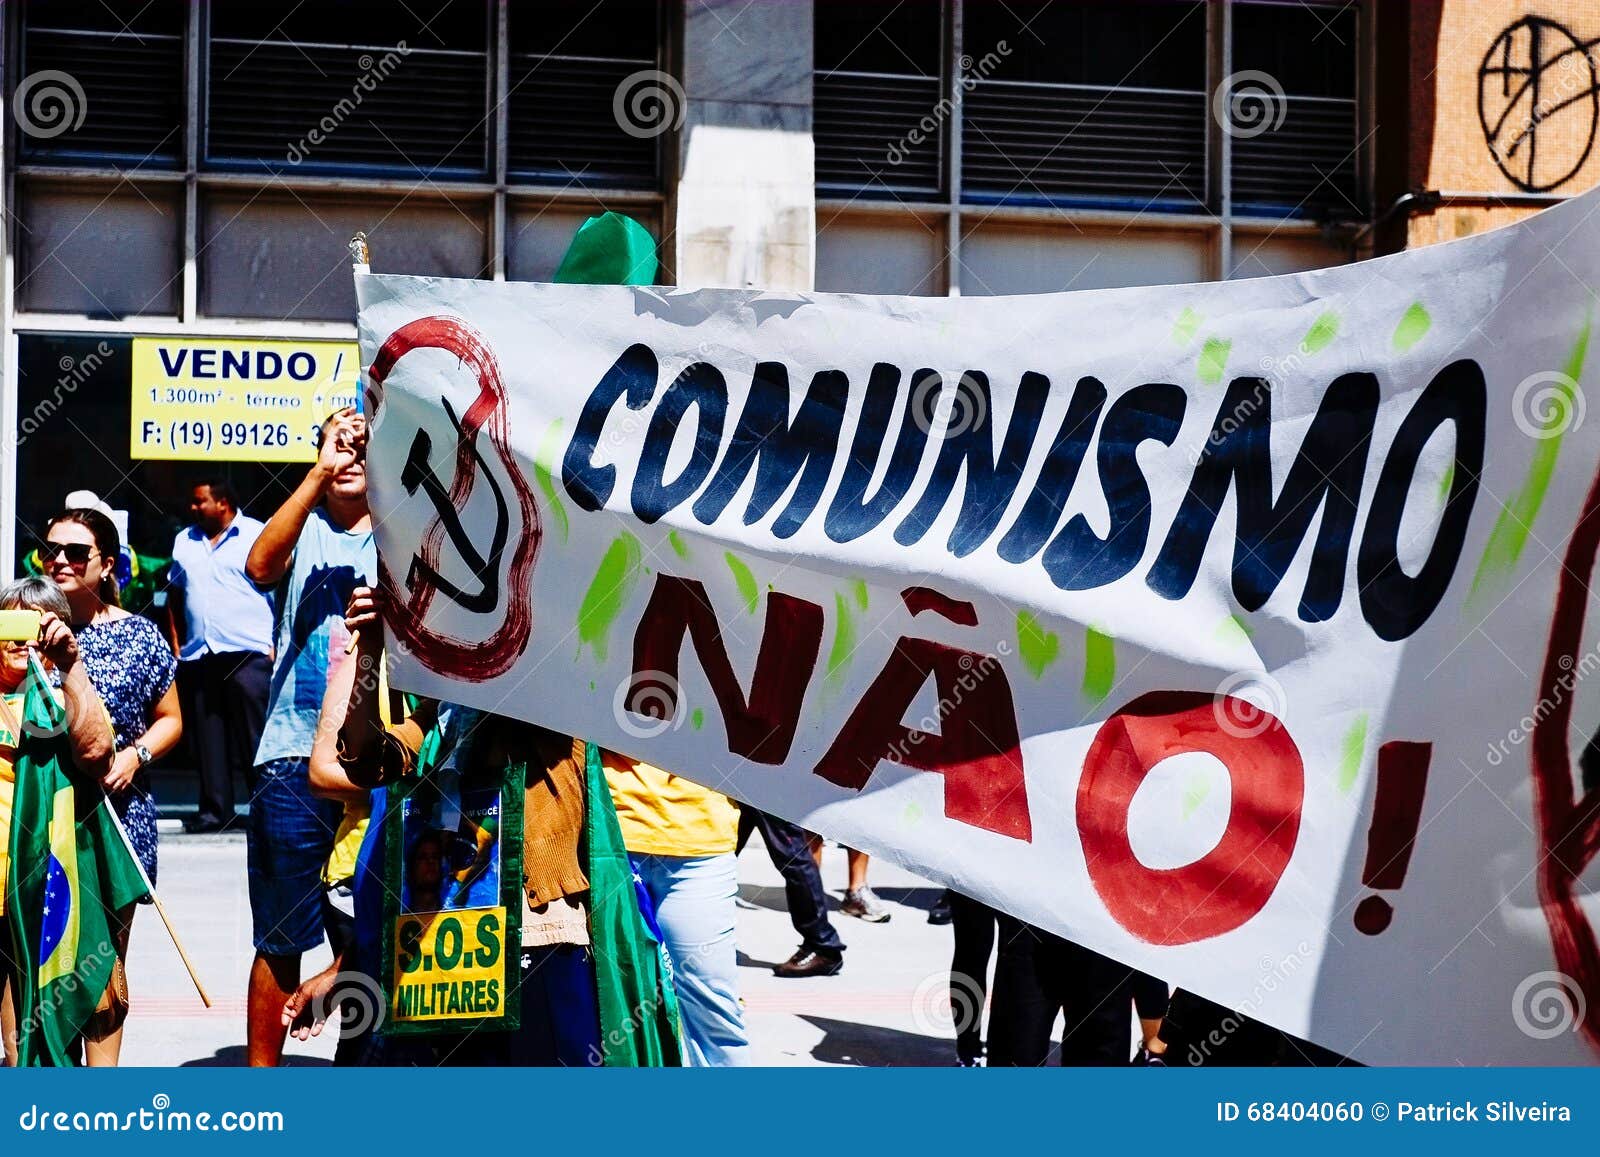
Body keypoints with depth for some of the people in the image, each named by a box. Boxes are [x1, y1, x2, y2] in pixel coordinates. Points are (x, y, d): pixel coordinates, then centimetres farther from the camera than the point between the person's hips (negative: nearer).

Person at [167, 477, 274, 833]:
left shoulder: (257, 535, 3)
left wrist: (277, 644, -10)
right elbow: (175, 594, 23)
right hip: (197, 656, 5)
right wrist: (175, 643, 14)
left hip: (248, 654, -5)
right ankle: (214, 809, 13)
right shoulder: (184, 541, 19)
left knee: (255, 736, -6)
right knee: (207, 738, 7)